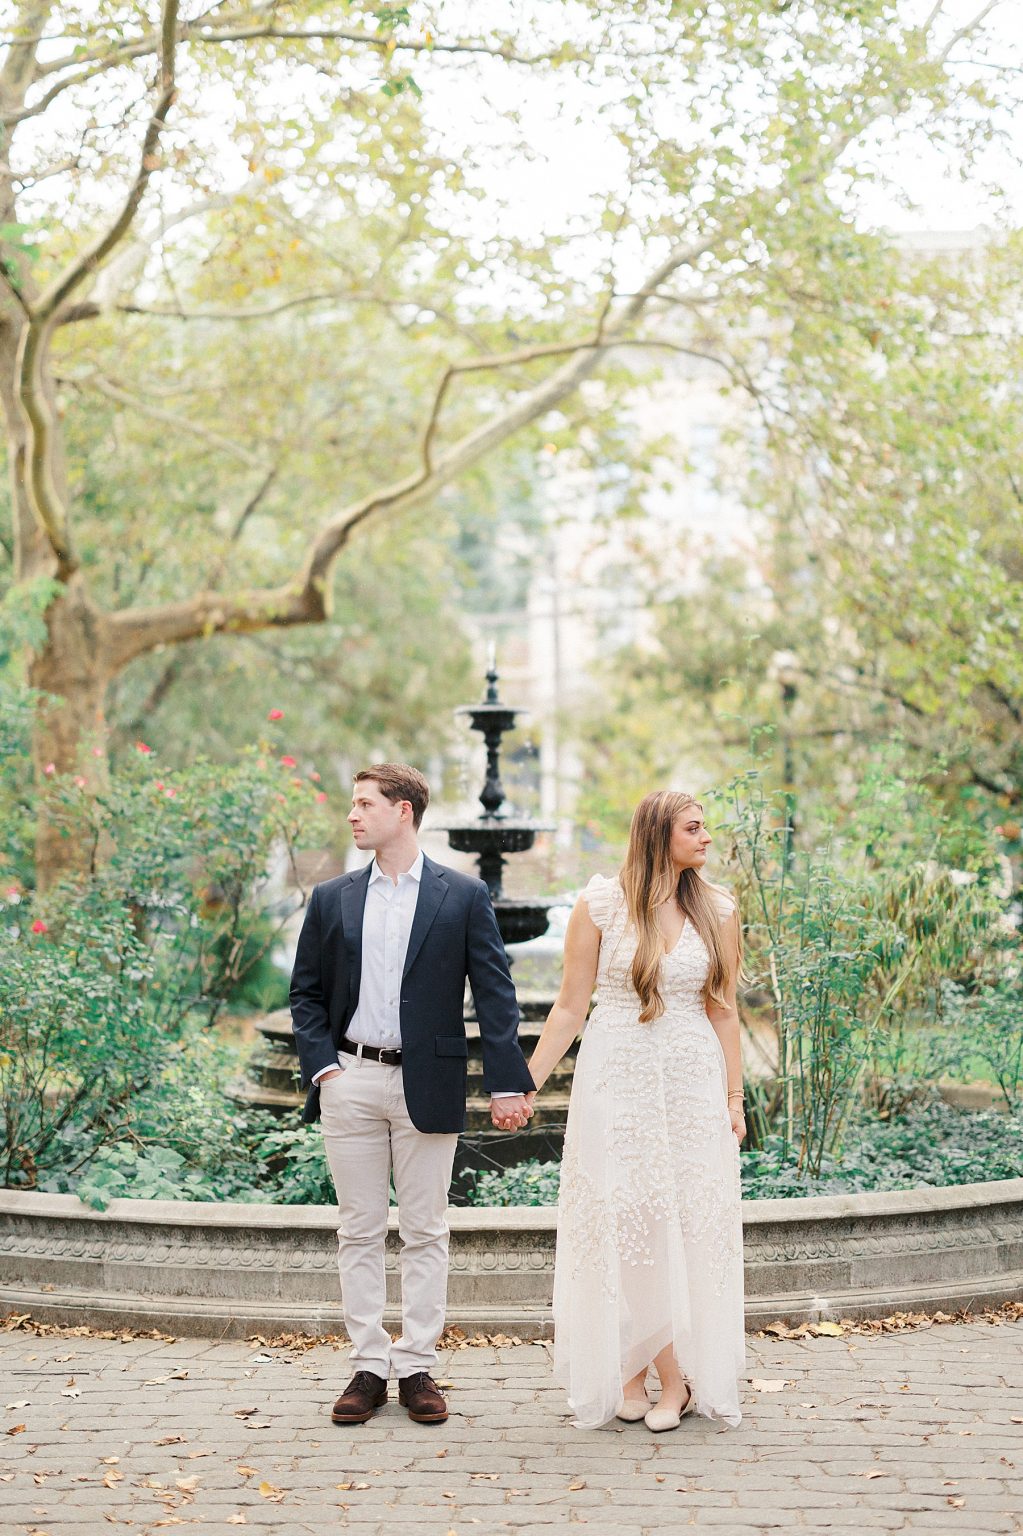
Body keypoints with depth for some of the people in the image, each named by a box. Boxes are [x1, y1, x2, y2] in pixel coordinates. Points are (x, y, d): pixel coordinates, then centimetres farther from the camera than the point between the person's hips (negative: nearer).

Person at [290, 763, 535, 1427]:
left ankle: (417, 1366, 13)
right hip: (351, 1082, 2)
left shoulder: (464, 896, -1)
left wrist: (508, 1084, -10)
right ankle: (369, 1365, 14)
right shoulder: (332, 899, 7)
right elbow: (306, 993, 11)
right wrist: (322, 1067, -2)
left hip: (427, 1085, -2)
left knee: (426, 1232, 4)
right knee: (360, 1231, 6)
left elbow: (495, 994, -3)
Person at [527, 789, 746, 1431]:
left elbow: (723, 1012, 8)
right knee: (620, 1221, -1)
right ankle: (634, 1373, 10)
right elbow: (571, 1007, -1)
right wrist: (525, 1084, -5)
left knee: (689, 1223, 2)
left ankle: (676, 1376, 11)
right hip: (616, 1081, -2)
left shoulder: (717, 910, 4)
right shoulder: (601, 904, -3)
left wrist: (734, 1098, 5)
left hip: (693, 1082, 2)